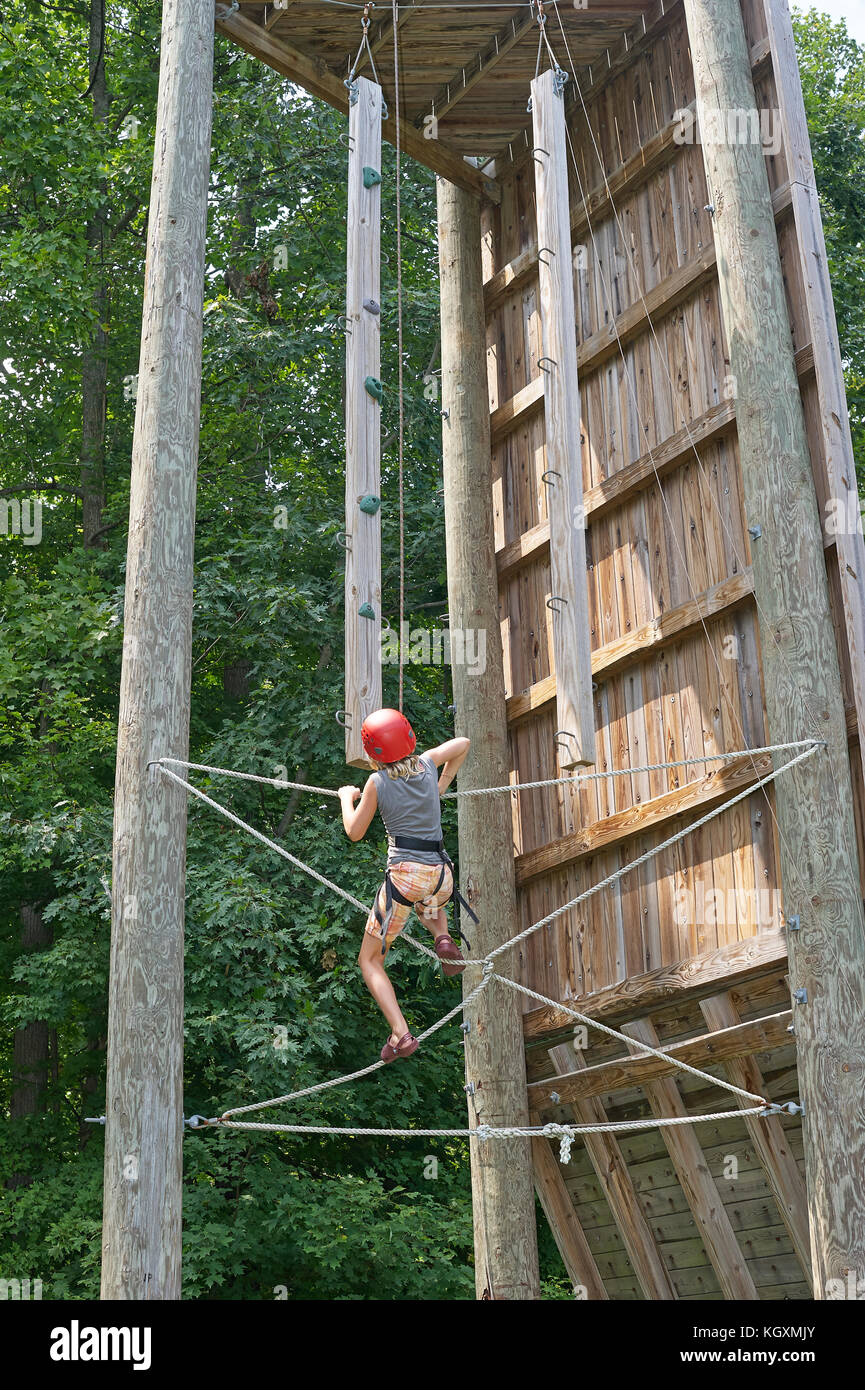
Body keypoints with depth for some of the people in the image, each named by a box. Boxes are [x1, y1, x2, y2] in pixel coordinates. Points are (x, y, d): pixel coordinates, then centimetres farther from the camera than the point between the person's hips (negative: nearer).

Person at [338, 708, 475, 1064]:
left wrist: (347, 798, 21)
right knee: (427, 902, 43)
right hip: (441, 874, 5)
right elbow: (462, 744, 25)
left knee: (369, 961, 9)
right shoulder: (426, 763, 7)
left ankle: (401, 1033, -8)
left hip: (405, 874, -5)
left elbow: (355, 832, 5)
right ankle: (443, 937, 11)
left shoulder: (378, 782, -5)